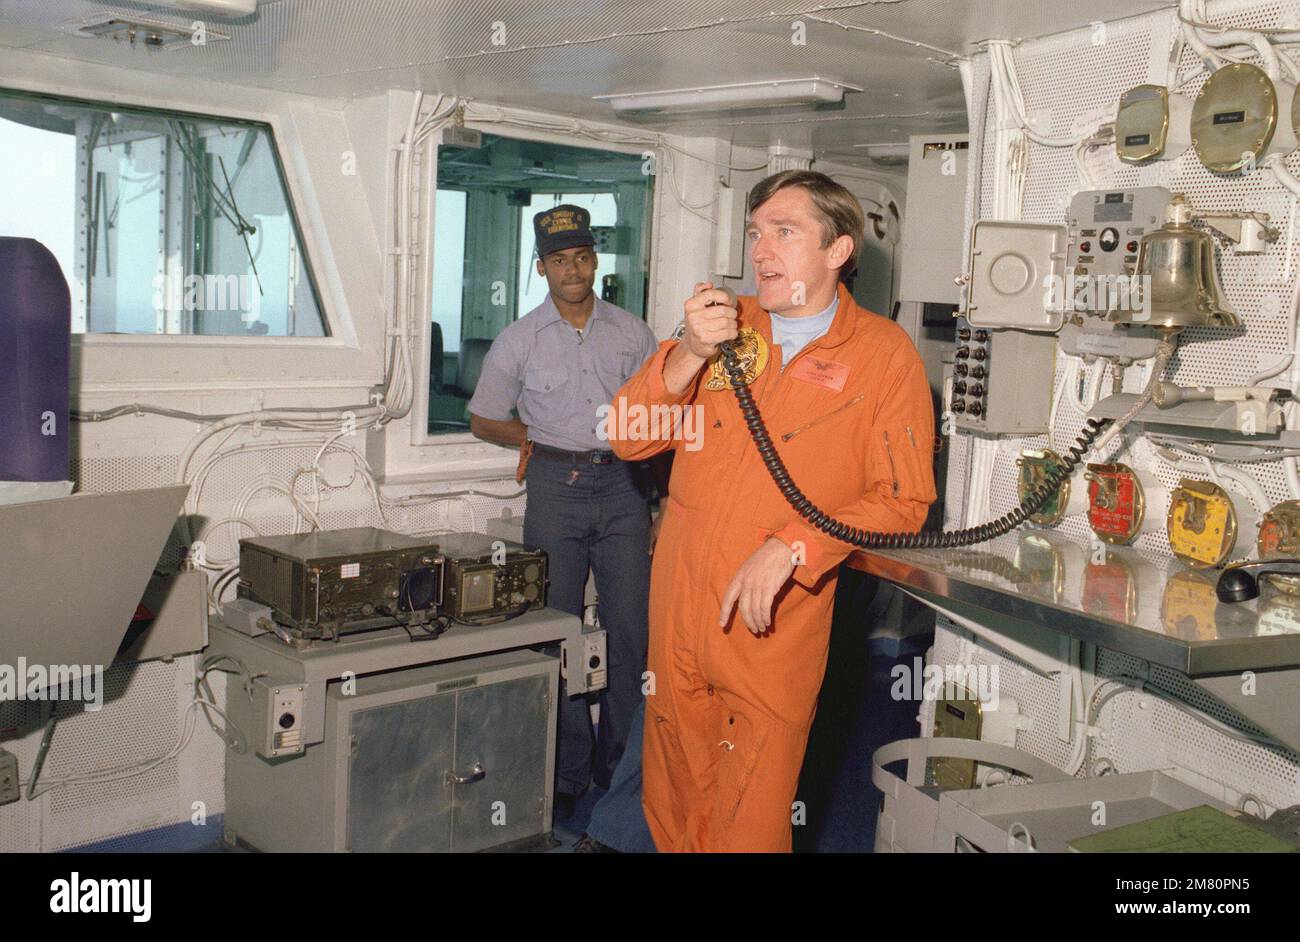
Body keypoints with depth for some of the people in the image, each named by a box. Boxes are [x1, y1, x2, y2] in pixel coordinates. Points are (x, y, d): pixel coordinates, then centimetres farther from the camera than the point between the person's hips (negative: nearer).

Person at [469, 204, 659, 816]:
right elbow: (483, 420, 13)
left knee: (630, 628, 0)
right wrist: (541, 439, 0)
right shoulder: (518, 341, 6)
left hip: (622, 486, 1)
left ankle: (619, 764, 14)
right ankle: (566, 774, 12)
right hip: (555, 489, -1)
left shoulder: (633, 333, 9)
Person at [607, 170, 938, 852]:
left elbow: (904, 500, -8)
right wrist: (690, 355, -15)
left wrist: (791, 547, -19)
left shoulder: (883, 353, -5)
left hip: (775, 631, -3)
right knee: (672, 811, 18)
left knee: (749, 828, 5)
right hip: (676, 615, 4)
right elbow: (628, 439, 1)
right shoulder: (725, 325, 6)